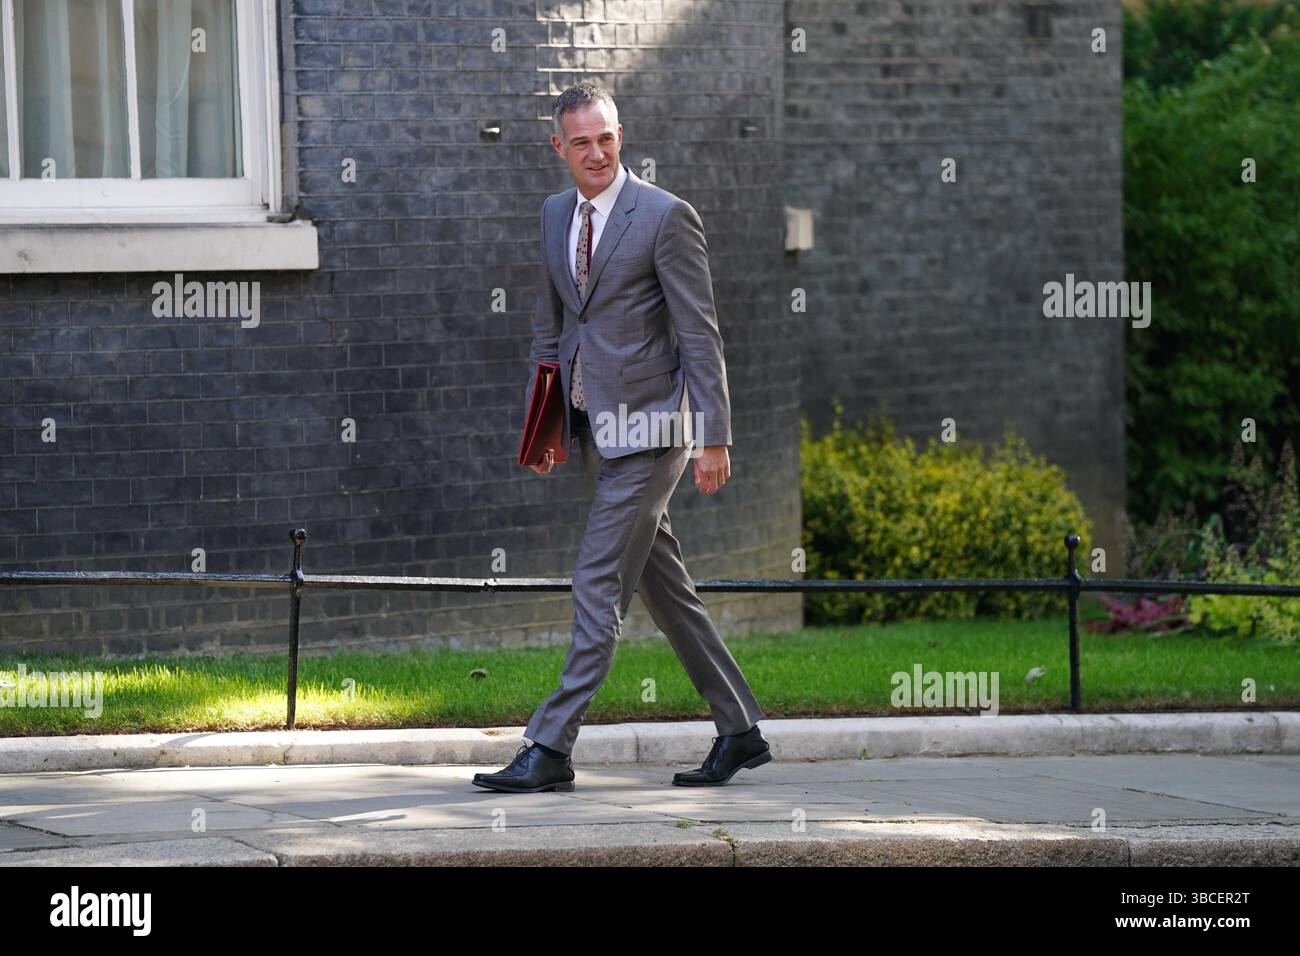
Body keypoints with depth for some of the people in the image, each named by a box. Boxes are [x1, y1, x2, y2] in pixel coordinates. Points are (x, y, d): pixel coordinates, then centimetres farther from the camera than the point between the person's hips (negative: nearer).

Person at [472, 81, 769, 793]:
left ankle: (551, 748, -10)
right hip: (593, 431, 8)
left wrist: (714, 439, -14)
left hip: (646, 428, -8)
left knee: (598, 586, -9)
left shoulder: (665, 216, -10)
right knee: (664, 588, 11)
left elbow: (699, 334, -11)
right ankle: (739, 730, 20)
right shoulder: (556, 215, 12)